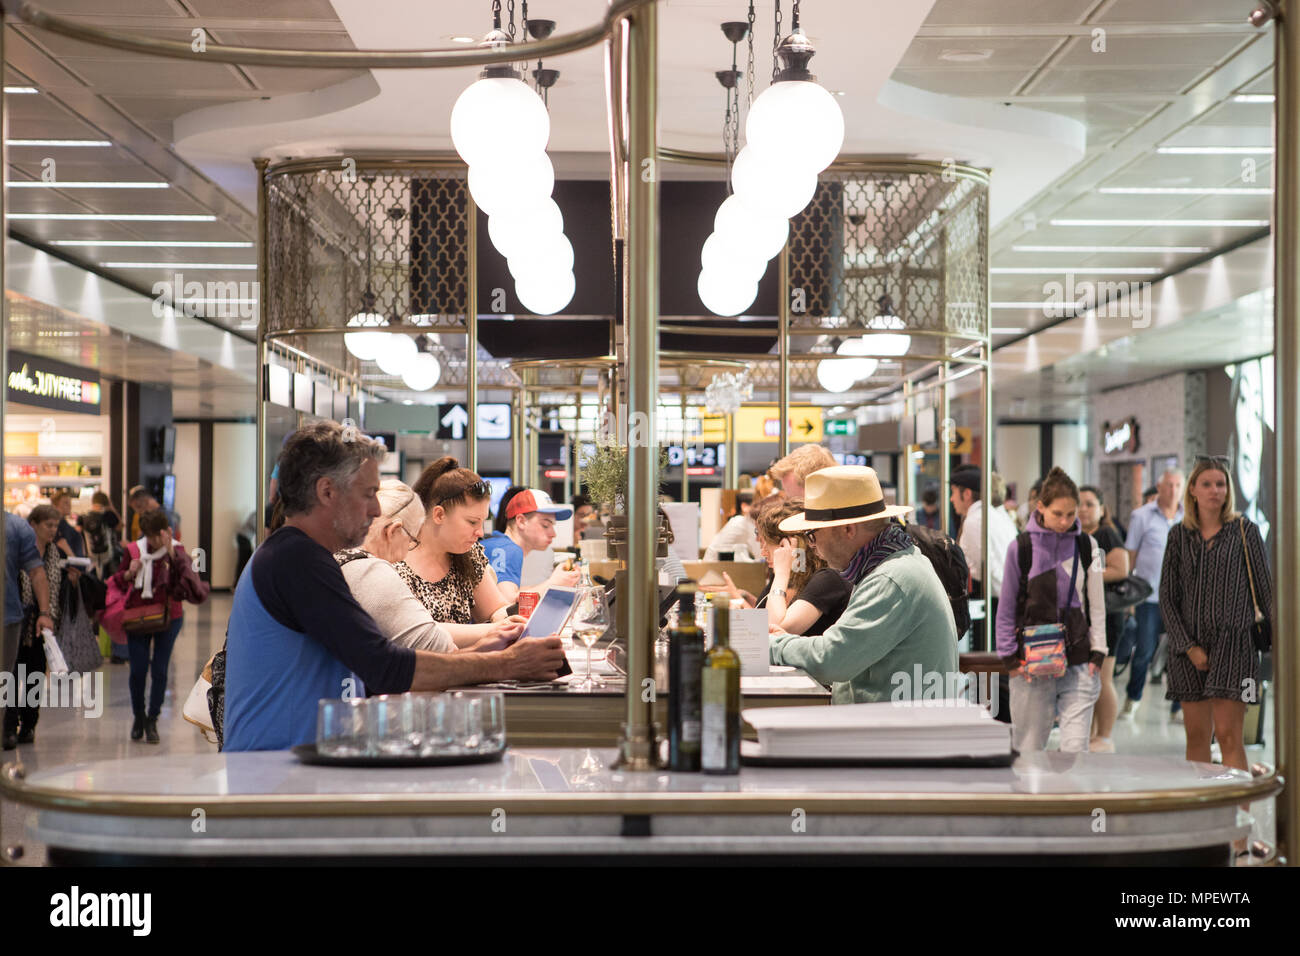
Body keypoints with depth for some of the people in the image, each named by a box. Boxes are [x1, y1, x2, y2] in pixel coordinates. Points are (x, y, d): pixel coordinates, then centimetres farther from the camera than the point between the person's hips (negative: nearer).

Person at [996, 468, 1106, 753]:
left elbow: (1096, 604, 10)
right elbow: (1006, 608, 4)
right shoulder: (1021, 547, -2)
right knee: (1029, 746, 6)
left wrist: (1097, 652, 4)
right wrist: (1009, 657, 0)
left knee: (1076, 747, -6)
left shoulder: (1086, 545, 5)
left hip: (1078, 664, 1)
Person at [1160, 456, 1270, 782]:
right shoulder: (1179, 535, 8)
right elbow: (1167, 598, 7)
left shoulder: (1244, 530, 2)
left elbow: (1265, 591, 4)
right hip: (1189, 647, 3)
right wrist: (1189, 646, -3)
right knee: (1196, 736, 6)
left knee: (1228, 734, -9)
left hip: (1233, 644, -3)